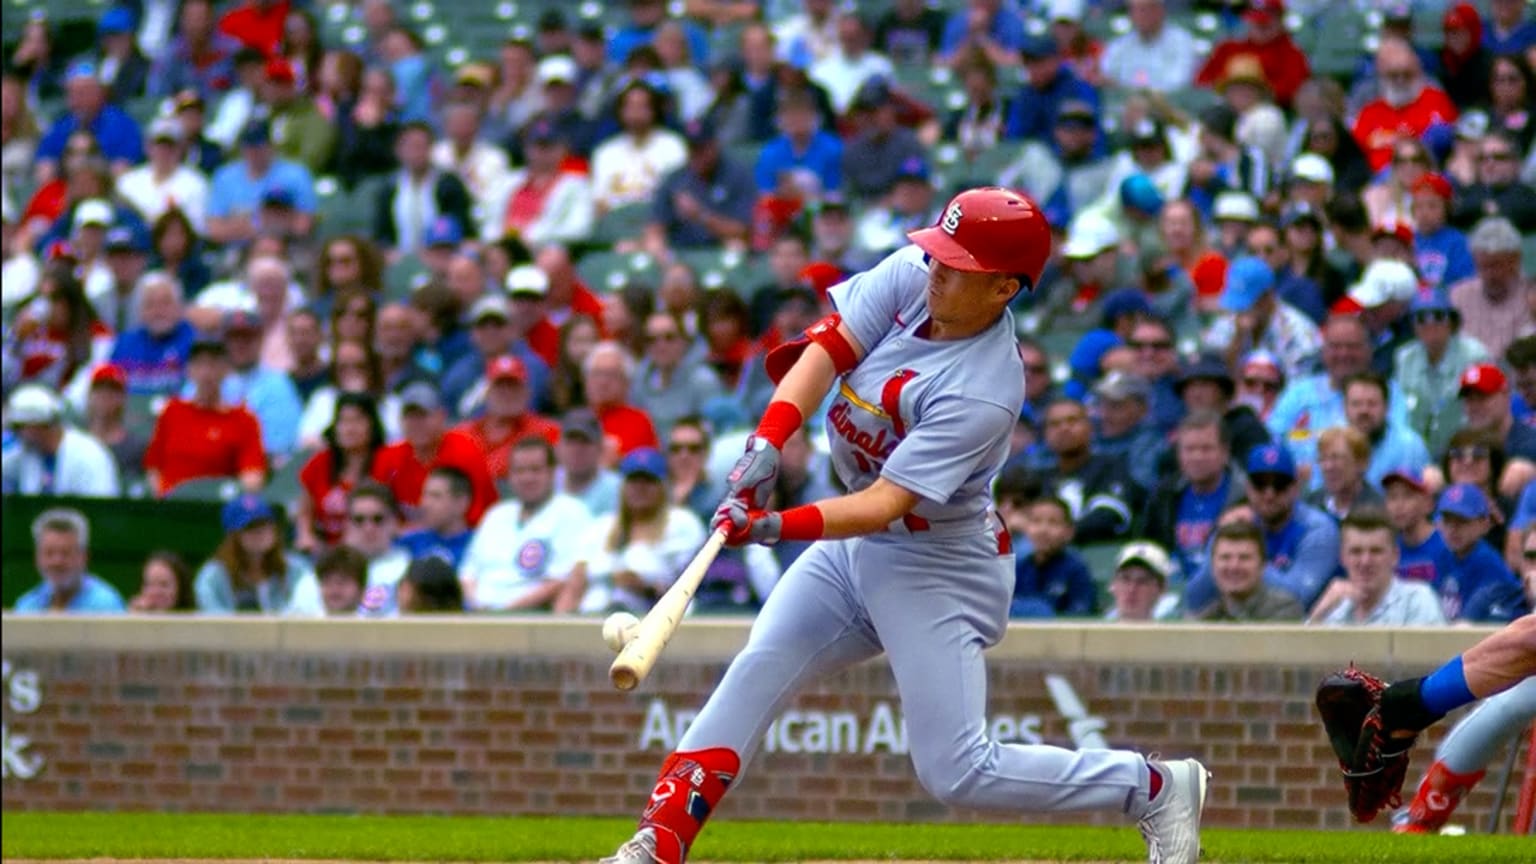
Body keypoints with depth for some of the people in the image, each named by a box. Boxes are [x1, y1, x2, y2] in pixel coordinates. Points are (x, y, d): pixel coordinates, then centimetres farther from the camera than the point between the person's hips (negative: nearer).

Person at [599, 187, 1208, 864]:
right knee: (752, 675, -1)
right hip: (855, 547, 8)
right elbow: (828, 349, -14)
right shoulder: (910, 277, -9)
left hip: (939, 572, -8)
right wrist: (769, 441, -29)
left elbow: (885, 504, -33)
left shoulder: (983, 394, -30)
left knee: (956, 772, -8)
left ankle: (1154, 787, 7)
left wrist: (779, 527, -43)